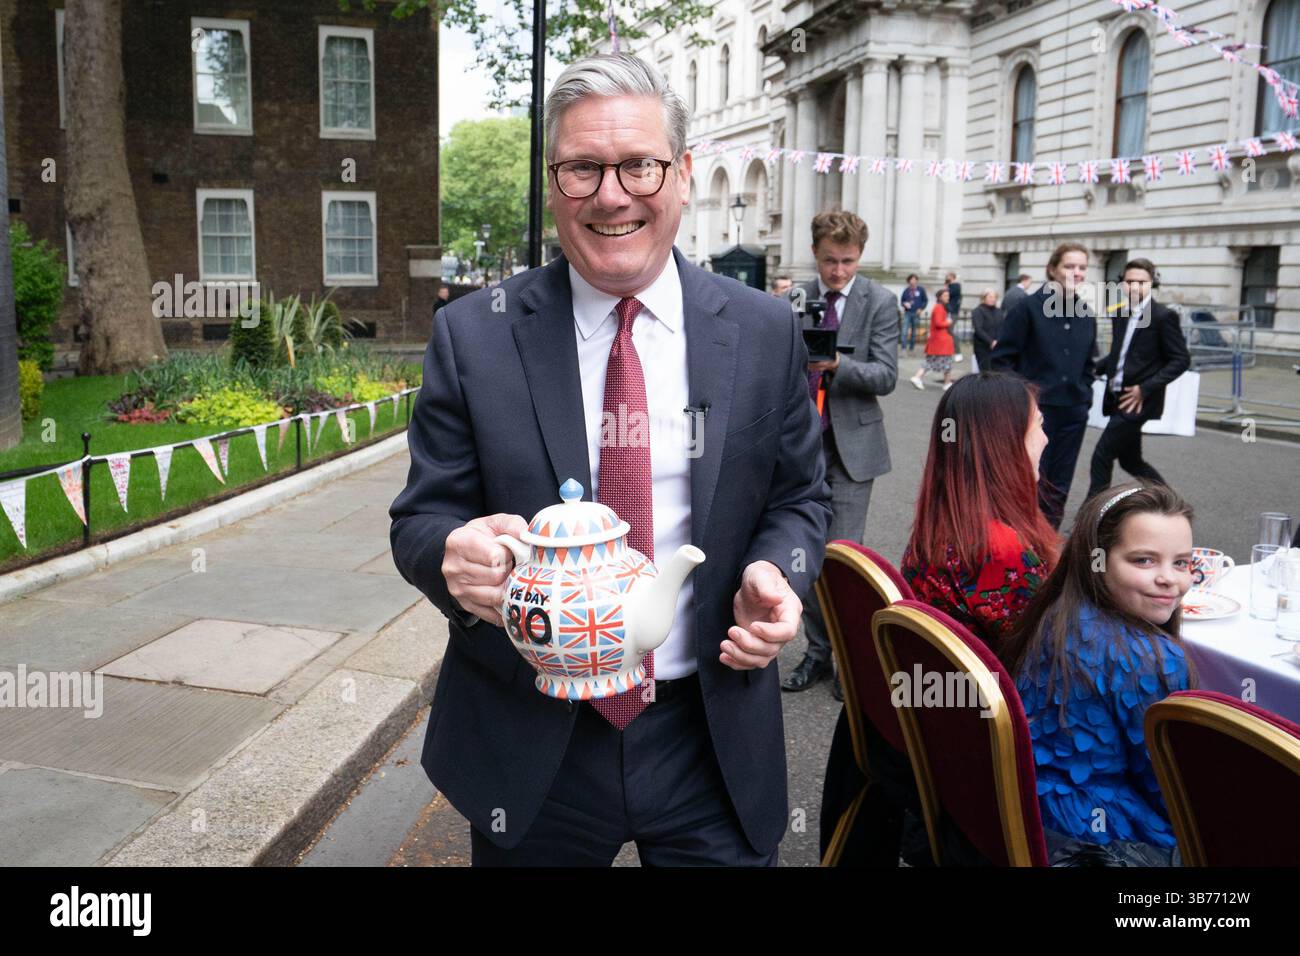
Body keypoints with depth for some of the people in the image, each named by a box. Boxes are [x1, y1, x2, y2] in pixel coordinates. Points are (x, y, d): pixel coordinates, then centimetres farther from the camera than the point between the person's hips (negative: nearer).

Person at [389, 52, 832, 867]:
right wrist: (456, 553, -26)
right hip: (529, 747, 0)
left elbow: (800, 495, 7)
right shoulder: (473, 335, -6)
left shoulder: (765, 332, -2)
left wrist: (778, 572, -14)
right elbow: (422, 516, -3)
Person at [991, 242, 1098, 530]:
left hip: (1073, 412, 6)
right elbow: (1002, 358, -8)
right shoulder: (1028, 308, -8)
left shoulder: (1086, 314, 8)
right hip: (1035, 409, -5)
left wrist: (1084, 395, 12)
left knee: (1059, 485, 11)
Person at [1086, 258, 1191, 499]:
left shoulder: (1164, 316, -10)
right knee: (1130, 460, 16)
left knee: (1102, 457, -9)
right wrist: (1096, 368, 3)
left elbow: (1181, 359, -11)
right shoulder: (1121, 313, 10)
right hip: (1119, 398, 7)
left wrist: (1145, 388, -18)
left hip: (1137, 401, -7)